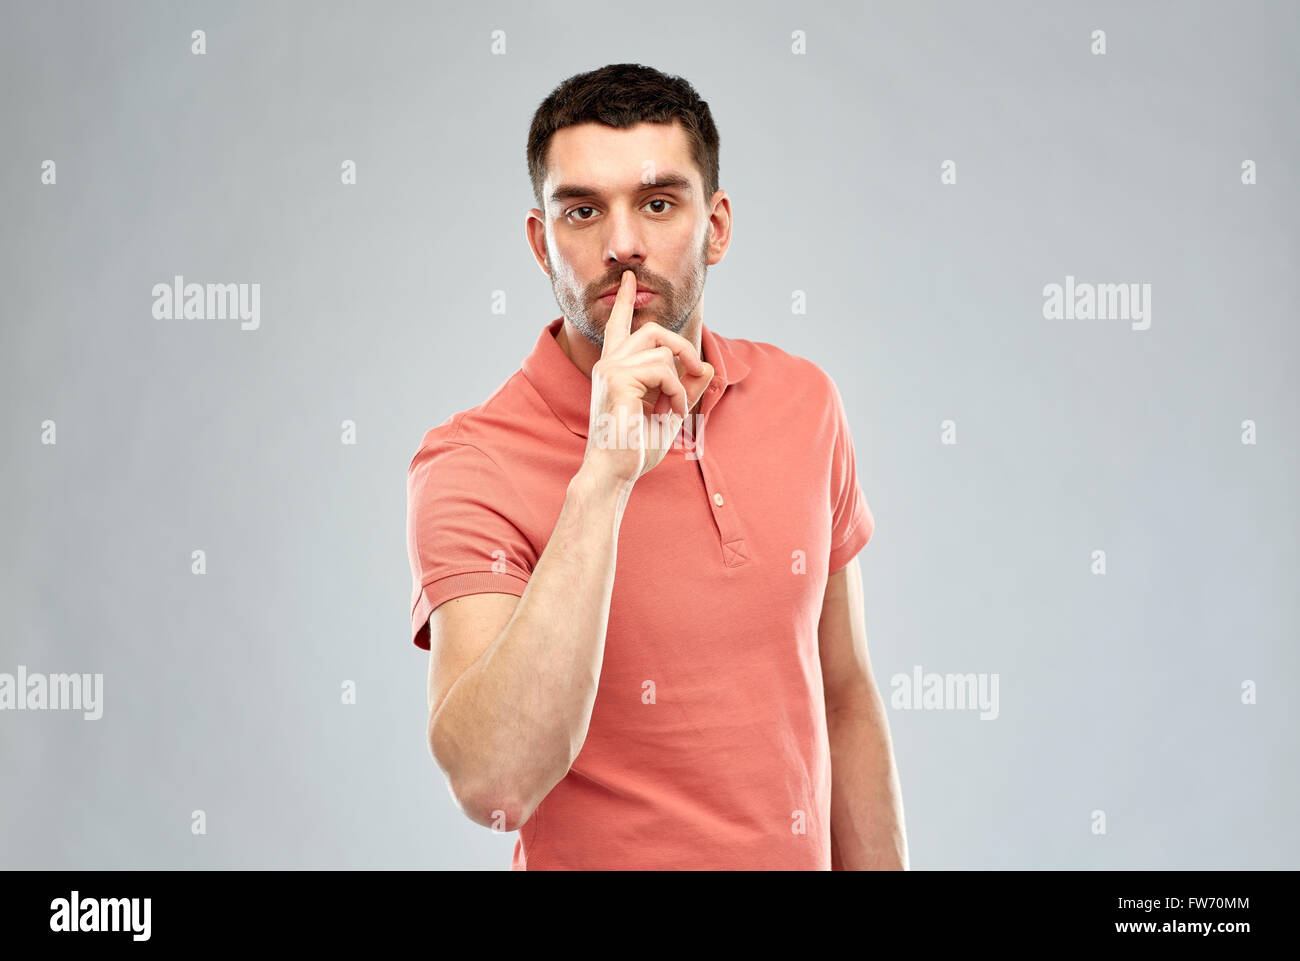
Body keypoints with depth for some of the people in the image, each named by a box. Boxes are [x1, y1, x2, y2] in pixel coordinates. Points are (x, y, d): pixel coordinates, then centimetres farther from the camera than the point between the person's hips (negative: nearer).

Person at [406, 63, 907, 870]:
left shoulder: (804, 402, -5)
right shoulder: (470, 469, -19)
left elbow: (845, 697, 3)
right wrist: (603, 478, -35)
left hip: (802, 852, 4)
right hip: (598, 854, -4)